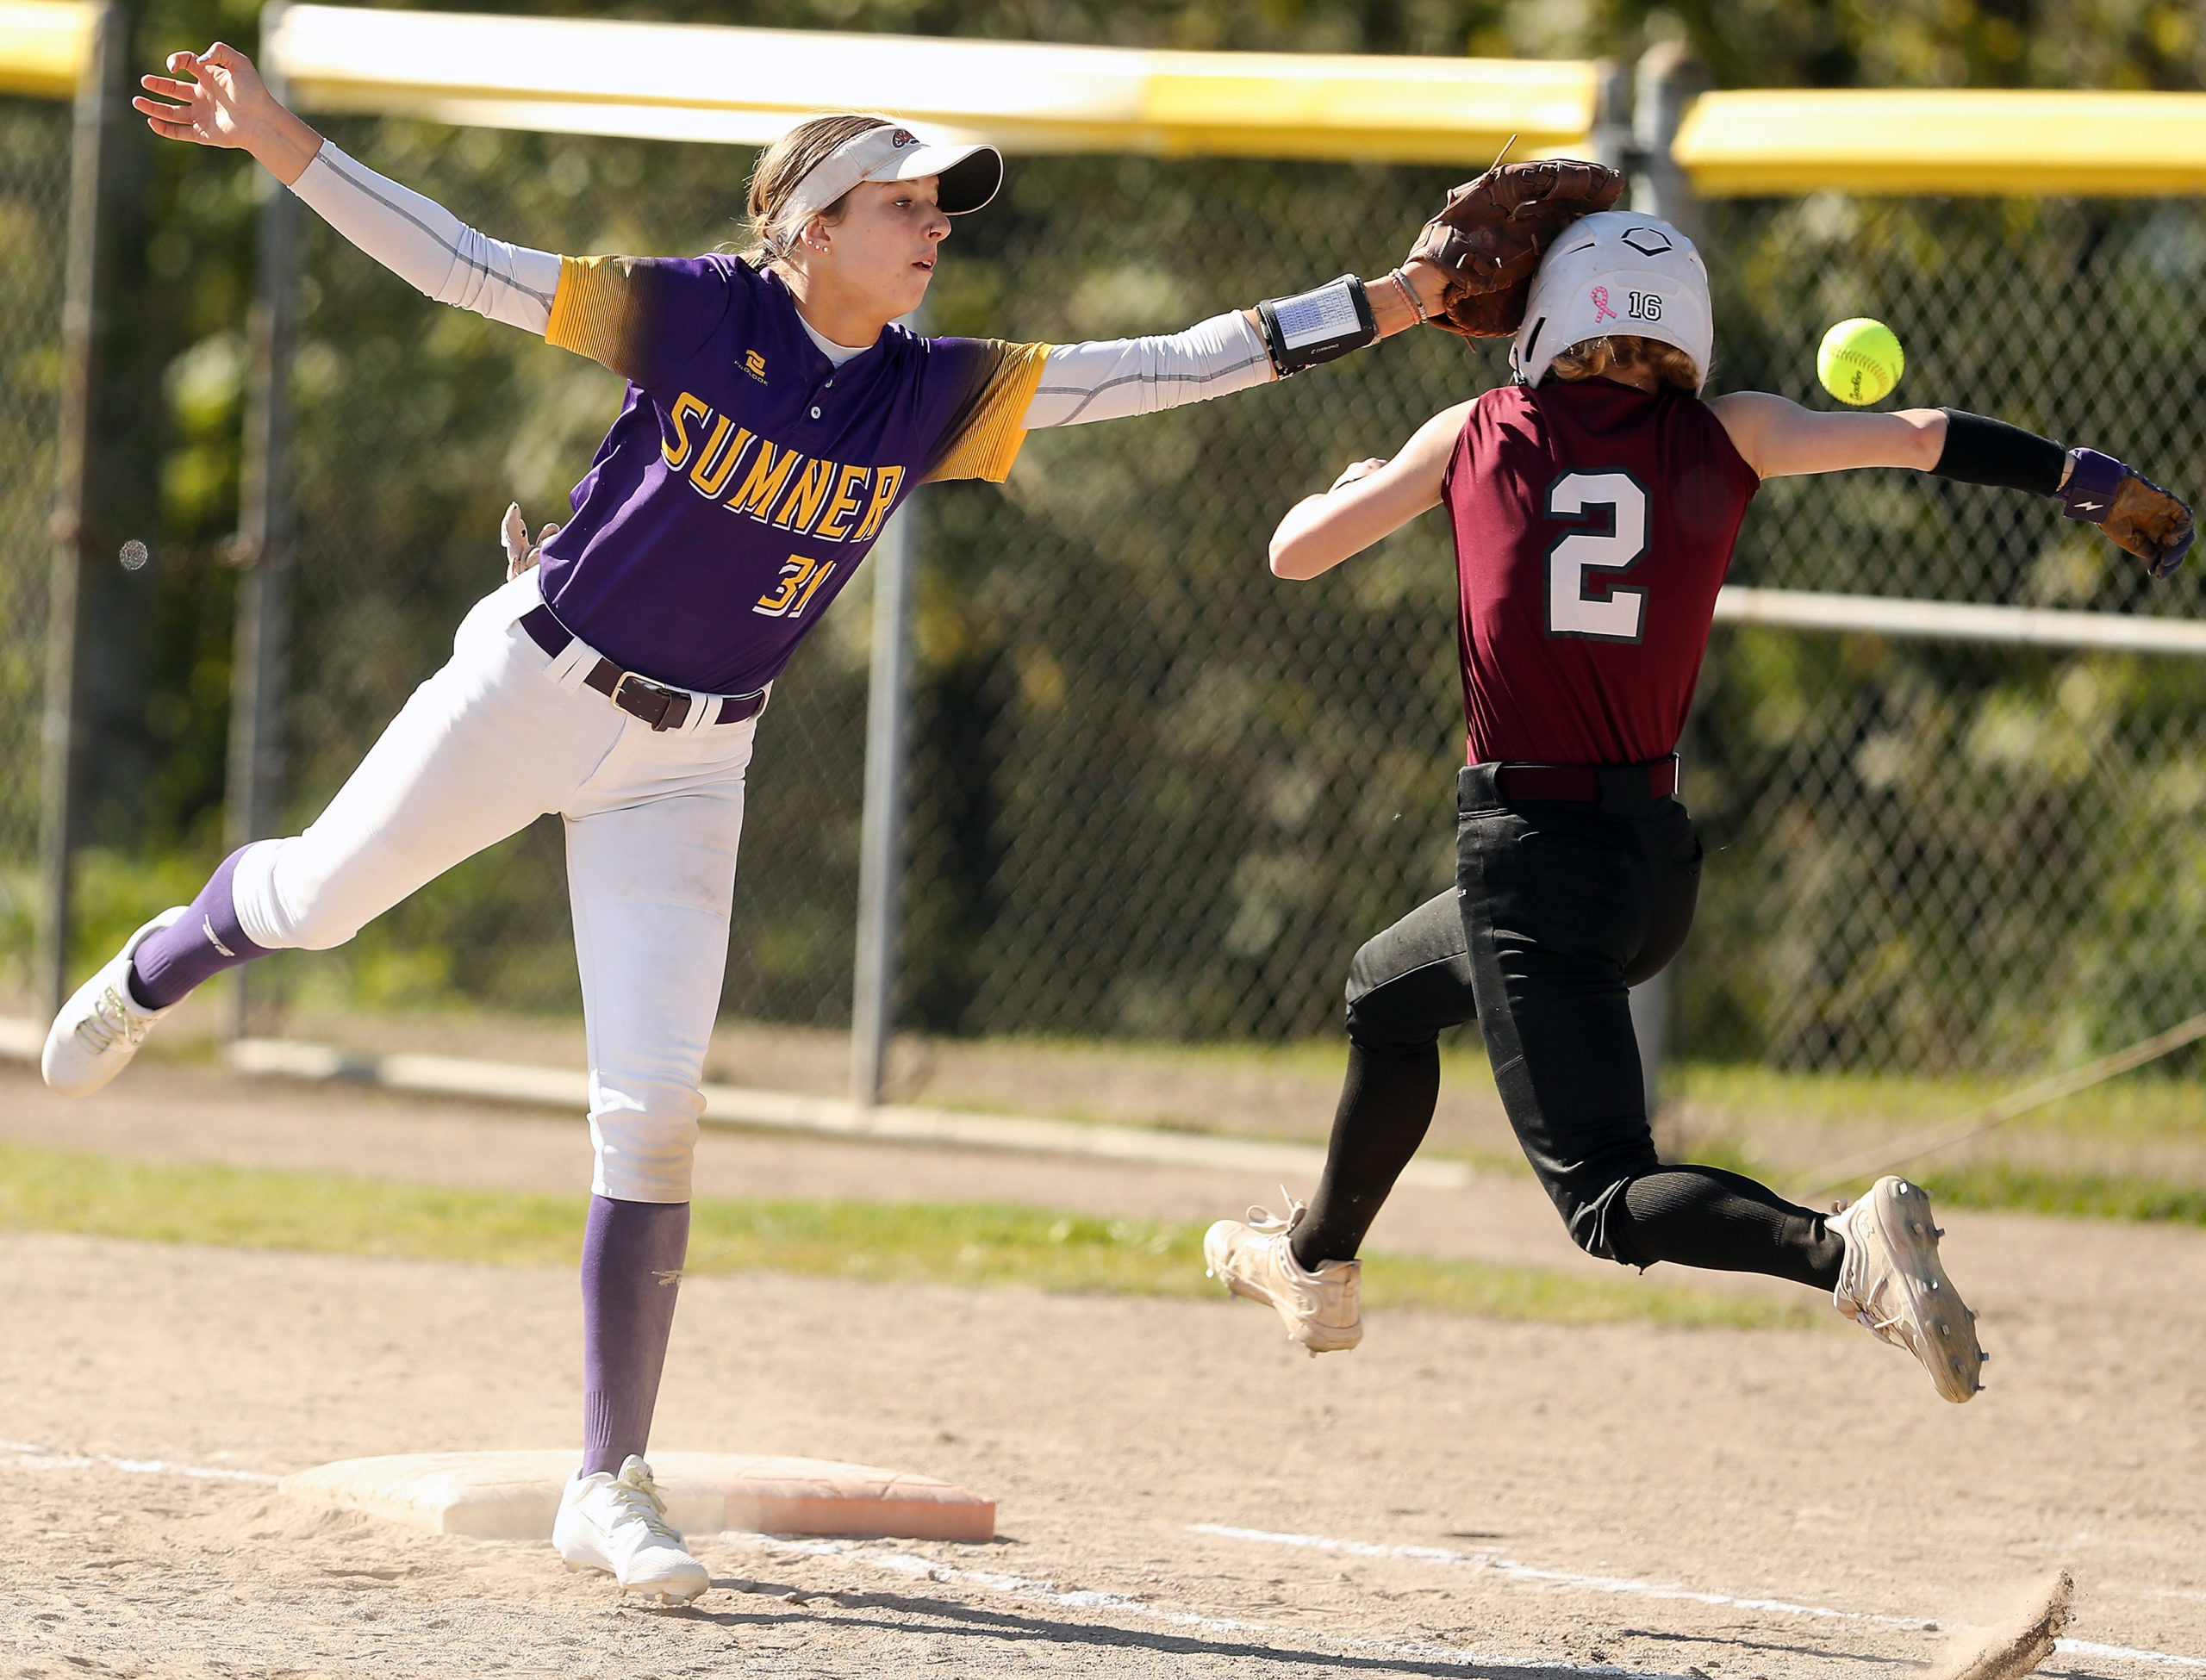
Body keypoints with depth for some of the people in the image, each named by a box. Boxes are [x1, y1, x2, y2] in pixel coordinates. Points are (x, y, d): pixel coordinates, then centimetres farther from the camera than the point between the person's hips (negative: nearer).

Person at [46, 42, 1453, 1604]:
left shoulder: (935, 394, -6)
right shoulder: (699, 314, -15)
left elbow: (1164, 369, -7)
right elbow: (464, 266, -15)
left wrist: (1373, 308, -14)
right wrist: (283, 142, -23)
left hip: (688, 762, 2)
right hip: (534, 687, -2)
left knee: (655, 1111, -5)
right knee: (318, 900, 13)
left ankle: (612, 1483, 2)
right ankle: (156, 971, 52)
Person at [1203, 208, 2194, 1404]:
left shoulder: (1479, 435, 1)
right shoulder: (1722, 440, 5)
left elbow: (1295, 551, 10)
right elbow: (1920, 437, 1)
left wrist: (1356, 481, 31)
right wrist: (2102, 486, 8)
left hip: (1530, 856, -6)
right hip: (1658, 863, 6)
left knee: (1607, 1198, -11)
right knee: (1386, 993, 32)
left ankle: (1842, 1250, -37)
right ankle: (1317, 1265, 50)